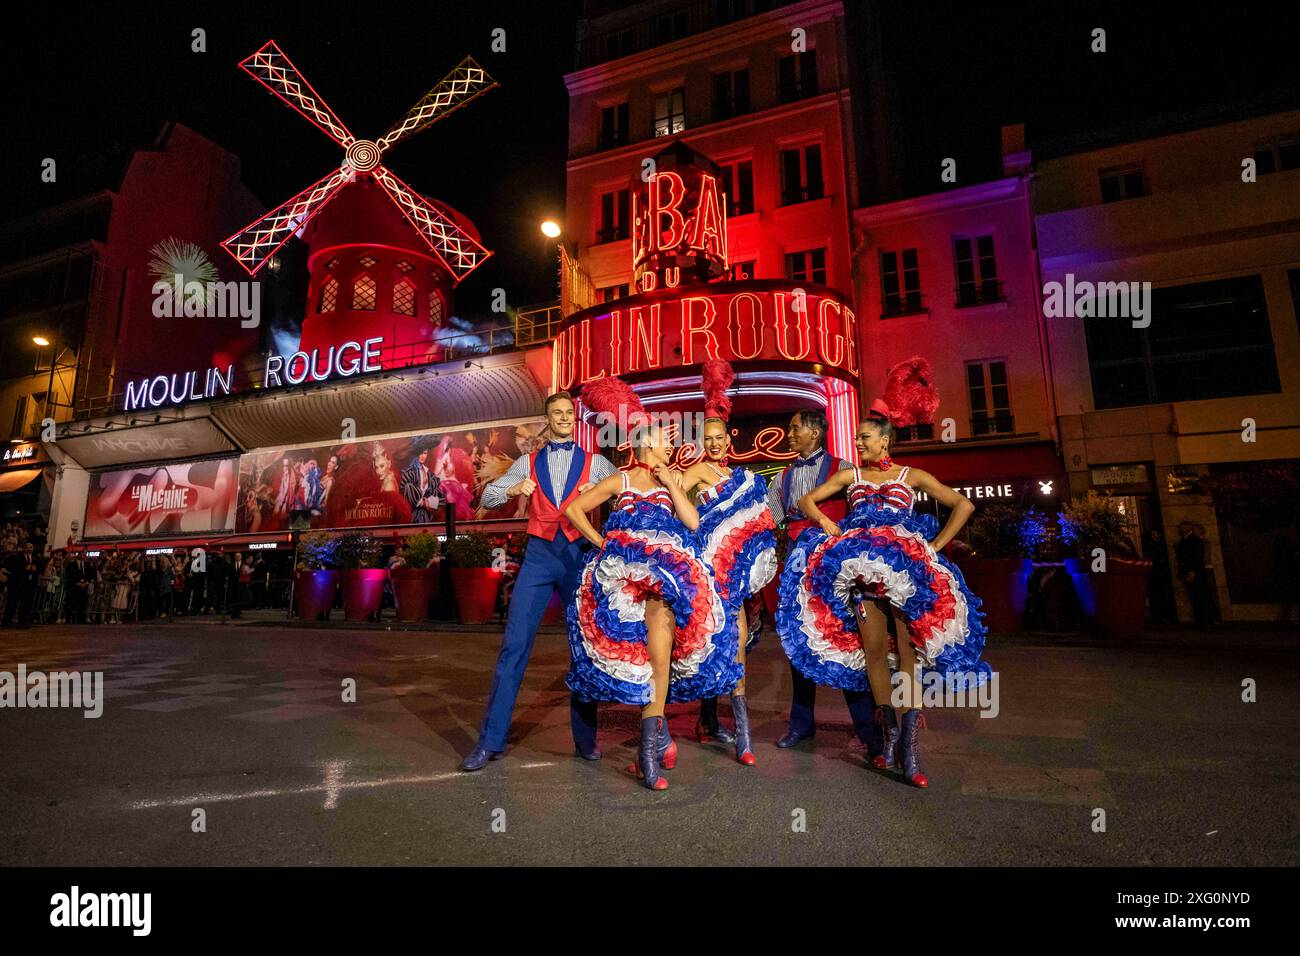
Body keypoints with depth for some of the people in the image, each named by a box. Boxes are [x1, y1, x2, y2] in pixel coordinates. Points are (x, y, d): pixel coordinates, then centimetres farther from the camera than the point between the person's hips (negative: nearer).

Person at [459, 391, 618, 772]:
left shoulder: (595, 462, 11)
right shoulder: (528, 462, 15)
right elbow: (487, 498, 11)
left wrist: (600, 490, -16)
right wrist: (513, 489, -10)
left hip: (580, 553, 0)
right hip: (539, 554, 0)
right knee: (514, 644, -4)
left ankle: (585, 737, 16)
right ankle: (491, 740, 5)